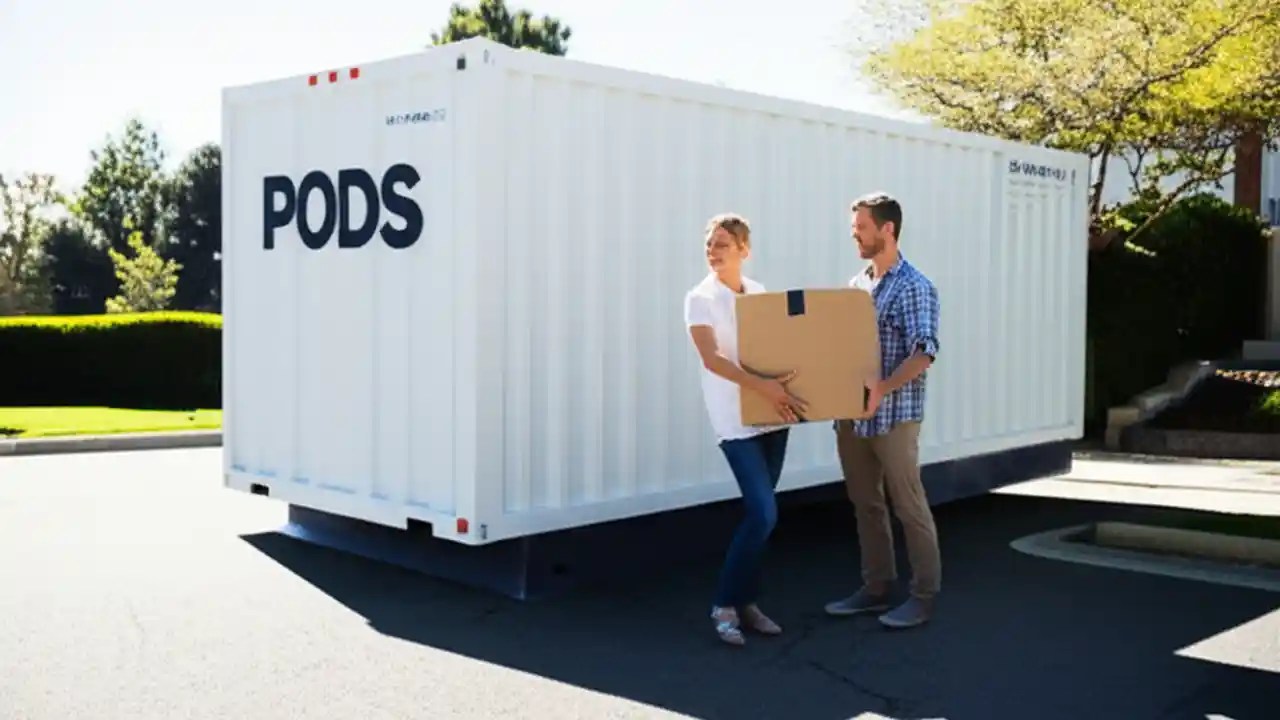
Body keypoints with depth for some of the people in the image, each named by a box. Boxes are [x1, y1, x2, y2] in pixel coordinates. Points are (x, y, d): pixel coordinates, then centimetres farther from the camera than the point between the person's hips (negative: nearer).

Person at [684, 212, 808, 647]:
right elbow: (712, 359, -19)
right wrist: (762, 387, -29)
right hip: (736, 419, -6)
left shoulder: (760, 293, 10)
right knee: (763, 514, -12)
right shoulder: (700, 299, -6)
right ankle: (725, 604, 3)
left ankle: (746, 601, 20)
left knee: (759, 514, 9)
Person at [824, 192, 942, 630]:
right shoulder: (855, 285, 12)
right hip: (852, 415, 7)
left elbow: (924, 354, -19)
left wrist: (883, 388, -31)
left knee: (909, 506, 2)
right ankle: (876, 588, 24)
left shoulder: (914, 287, -9)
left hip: (894, 416, -7)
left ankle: (924, 595, 12)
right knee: (866, 505, 13)